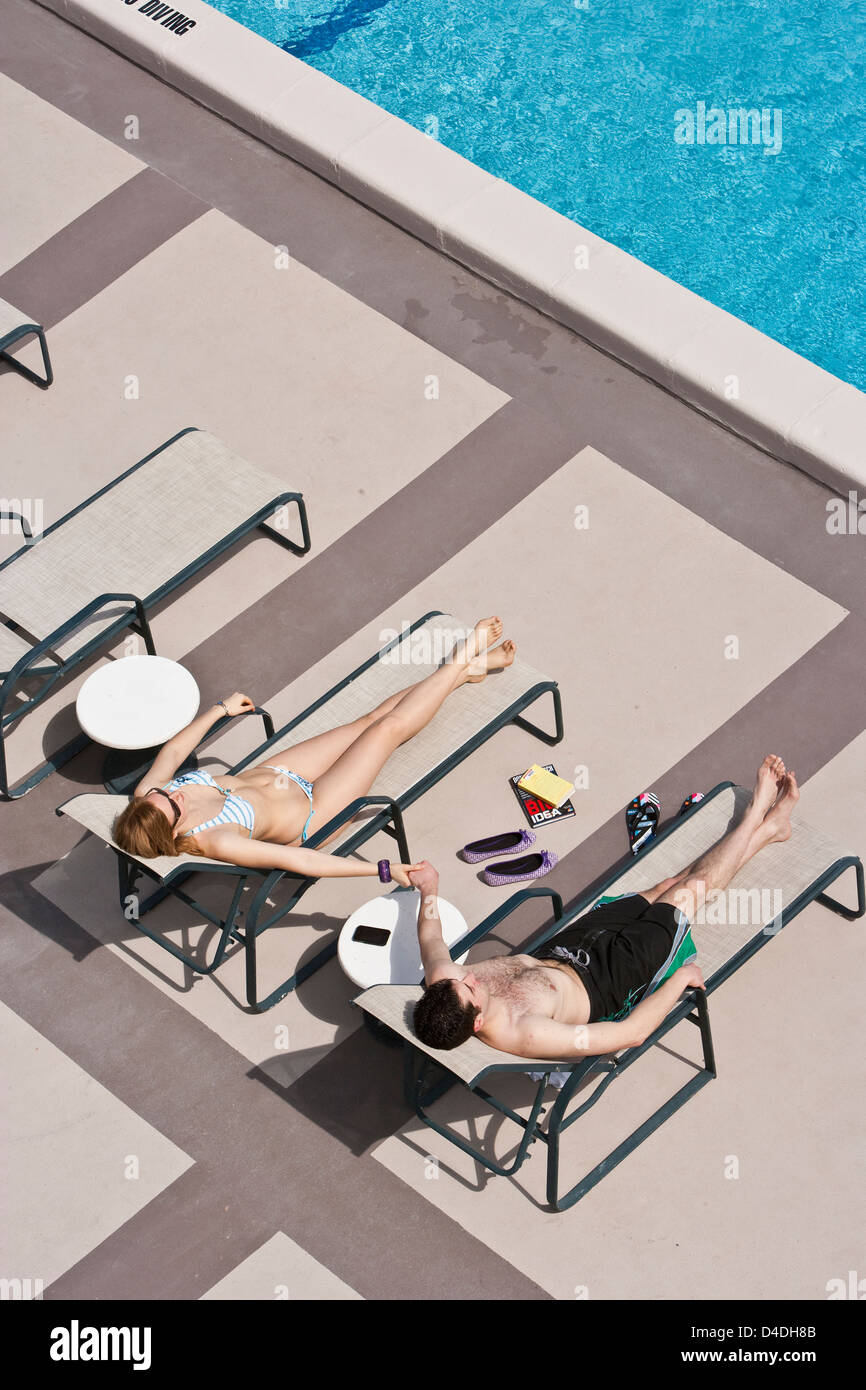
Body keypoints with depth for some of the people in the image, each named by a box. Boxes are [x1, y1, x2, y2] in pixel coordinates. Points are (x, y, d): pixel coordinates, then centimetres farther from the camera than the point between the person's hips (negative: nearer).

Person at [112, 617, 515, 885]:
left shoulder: (146, 798, -23)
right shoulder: (214, 842, -42)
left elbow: (172, 751, 0)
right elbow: (299, 862, -41)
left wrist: (220, 709, 12)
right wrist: (384, 869, -41)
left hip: (271, 774, 6)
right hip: (308, 812, -6)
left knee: (374, 717, 9)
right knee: (387, 727, -3)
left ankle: (465, 669, 30)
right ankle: (459, 664, 23)